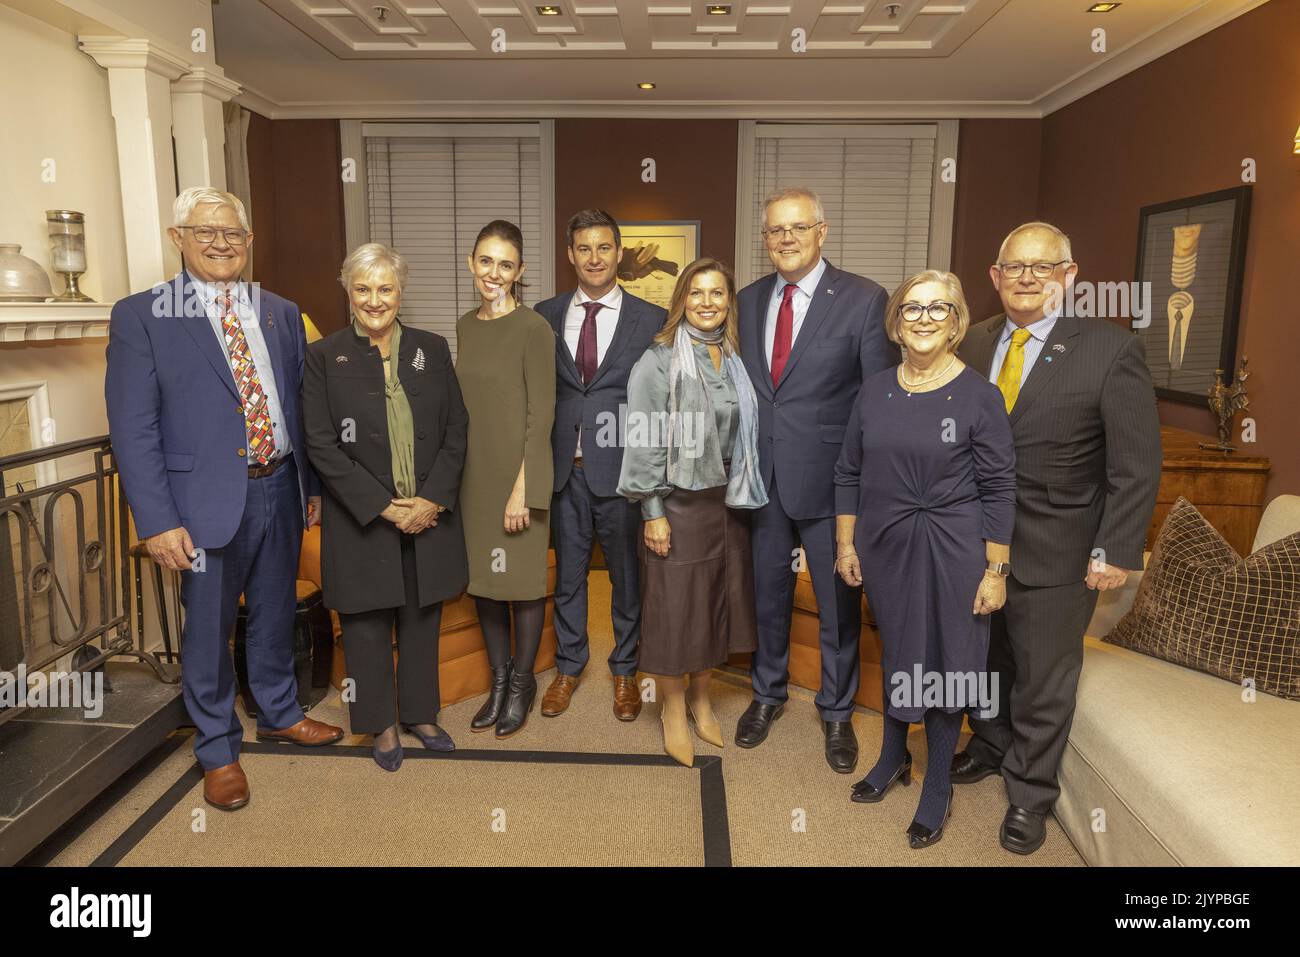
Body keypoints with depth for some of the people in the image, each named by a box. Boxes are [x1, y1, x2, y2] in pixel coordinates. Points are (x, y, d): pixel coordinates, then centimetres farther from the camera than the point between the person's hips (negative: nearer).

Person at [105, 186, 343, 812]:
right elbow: (132, 428, -9)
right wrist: (157, 521, -14)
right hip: (208, 499, -4)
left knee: (275, 614, 18)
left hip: (280, 489, 4)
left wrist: (313, 485, 11)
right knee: (209, 626, 9)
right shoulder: (140, 316, -5)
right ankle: (218, 749, 29)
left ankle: (280, 714, 40)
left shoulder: (281, 313, 9)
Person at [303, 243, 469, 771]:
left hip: (429, 514, 2)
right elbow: (321, 445, -8)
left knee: (421, 618, 14)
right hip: (363, 519, -2)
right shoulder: (323, 356, -3)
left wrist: (432, 500, -9)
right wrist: (384, 506, -14)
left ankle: (419, 712, 32)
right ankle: (380, 723, 29)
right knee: (368, 623, 10)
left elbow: (455, 430, 3)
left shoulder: (432, 348, 5)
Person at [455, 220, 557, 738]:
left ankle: (521, 683, 24)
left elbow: (541, 413, -14)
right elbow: (465, 403, 13)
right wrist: (451, 475, 12)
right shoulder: (465, 326, 8)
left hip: (517, 470, -6)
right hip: (473, 471, 6)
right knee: (482, 577, 13)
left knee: (522, 579, 5)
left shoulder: (534, 328, -11)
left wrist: (523, 488, -17)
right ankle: (498, 680, 29)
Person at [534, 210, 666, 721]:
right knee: (567, 571, 14)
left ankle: (625, 670, 31)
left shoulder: (651, 320, -2)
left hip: (622, 468, -2)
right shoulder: (546, 315, 5)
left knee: (626, 573, 11)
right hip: (564, 466, 2)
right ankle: (568, 666, 34)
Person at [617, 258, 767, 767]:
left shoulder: (733, 360, 7)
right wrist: (653, 512, -14)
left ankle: (700, 696, 34)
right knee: (675, 604, 4)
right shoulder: (660, 361, -9)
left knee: (717, 600, 14)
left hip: (727, 500, 6)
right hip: (678, 501, -5)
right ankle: (673, 708, 24)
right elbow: (645, 440, -11)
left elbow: (742, 433, 12)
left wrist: (741, 490, 9)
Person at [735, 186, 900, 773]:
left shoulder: (864, 300, -8)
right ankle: (768, 694, 40)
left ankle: (837, 711, 33)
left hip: (829, 479, -3)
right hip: (761, 477, 4)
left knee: (838, 604, 11)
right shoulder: (749, 301, 6)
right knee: (768, 594, 18)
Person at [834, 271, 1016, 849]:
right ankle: (893, 759, 40)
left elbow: (999, 491, -9)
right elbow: (849, 473, 7)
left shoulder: (979, 396, -10)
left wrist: (996, 571, -10)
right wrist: (845, 544, 5)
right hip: (885, 546, 4)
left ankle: (938, 787, 29)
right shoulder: (875, 390, 1)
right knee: (895, 654, 18)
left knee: (943, 663, 9)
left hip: (952, 551, -3)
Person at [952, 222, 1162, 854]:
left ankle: (1030, 794, 29)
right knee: (983, 656, 21)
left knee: (1043, 678, 9)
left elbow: (1136, 465, -11)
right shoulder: (976, 343, 3)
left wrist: (1115, 553, -13)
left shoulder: (1112, 350, -12)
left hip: (1054, 551, -4)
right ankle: (991, 745, 45)